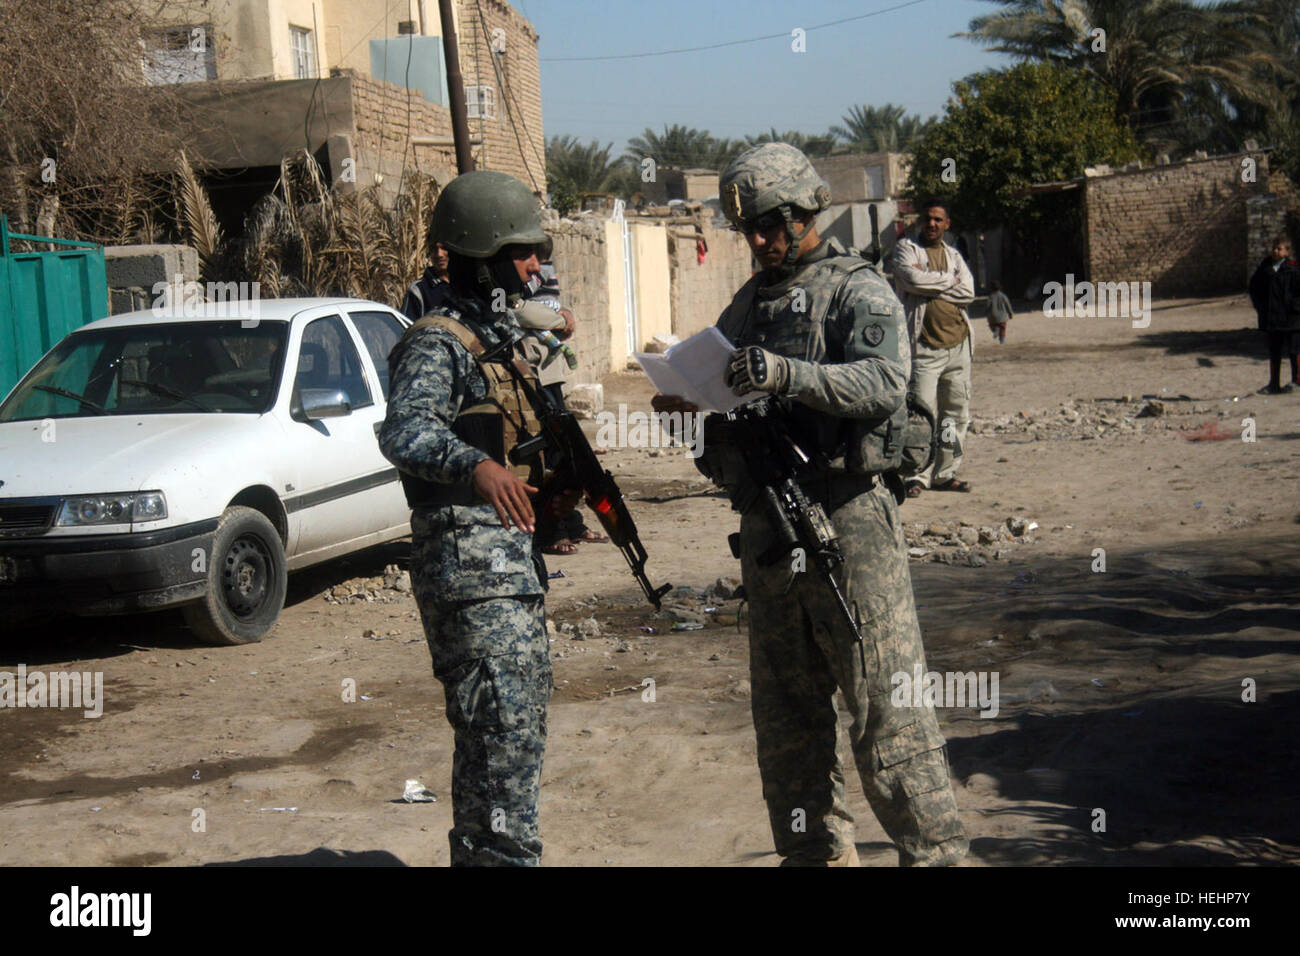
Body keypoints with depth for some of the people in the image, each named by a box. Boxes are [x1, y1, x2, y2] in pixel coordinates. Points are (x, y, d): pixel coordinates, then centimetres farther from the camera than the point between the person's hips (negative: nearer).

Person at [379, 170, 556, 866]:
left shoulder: (502, 334, 17)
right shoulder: (439, 345, -13)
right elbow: (403, 433, -31)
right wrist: (475, 465, -47)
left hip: (511, 559, 10)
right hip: (470, 562, -10)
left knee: (519, 718, 16)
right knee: (505, 727, -12)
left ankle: (478, 851, 27)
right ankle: (503, 854, -7)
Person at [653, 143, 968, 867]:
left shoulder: (860, 291, -3)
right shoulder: (749, 303, 18)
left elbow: (884, 384, -20)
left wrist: (788, 374, -32)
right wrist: (686, 396, 0)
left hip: (848, 517, -7)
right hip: (766, 523, 7)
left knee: (885, 702, -5)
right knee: (787, 710, 12)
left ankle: (934, 849, 5)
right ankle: (818, 849, 24)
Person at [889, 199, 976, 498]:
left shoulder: (953, 255, 19)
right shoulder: (905, 248, 5)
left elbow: (968, 292, 2)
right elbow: (913, 280, -16)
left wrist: (930, 286, -7)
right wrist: (949, 280, -2)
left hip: (958, 344, 6)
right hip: (925, 346, -5)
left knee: (957, 413, 6)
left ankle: (945, 473, 15)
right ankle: (917, 475, -4)